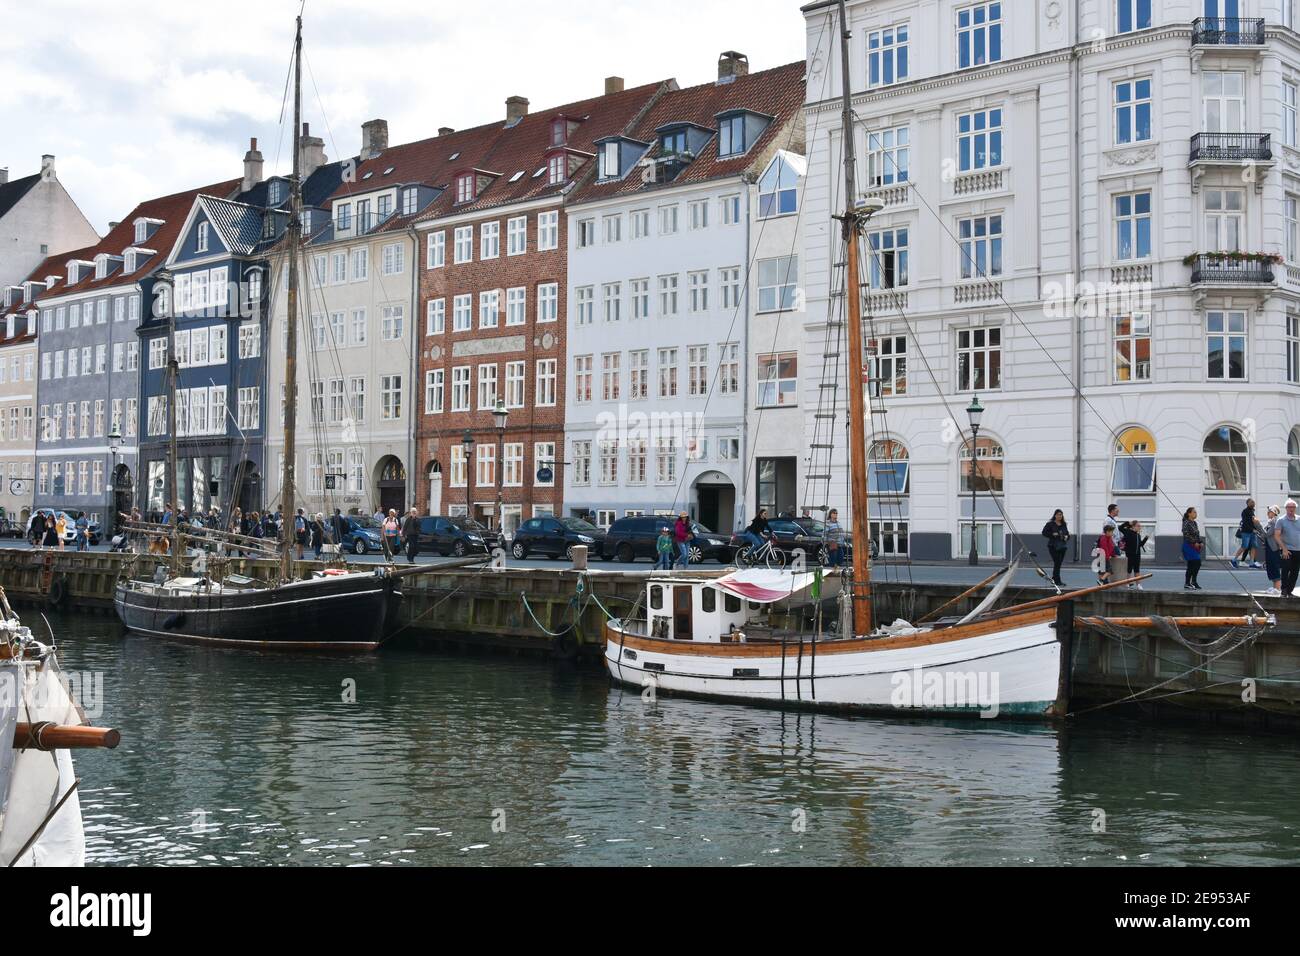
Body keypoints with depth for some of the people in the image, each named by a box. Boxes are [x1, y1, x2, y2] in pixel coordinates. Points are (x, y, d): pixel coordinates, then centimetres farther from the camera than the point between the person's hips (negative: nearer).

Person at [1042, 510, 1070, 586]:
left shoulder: (1064, 525, 11)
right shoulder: (1050, 524, -4)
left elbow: (1067, 533, 19)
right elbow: (1044, 533, -5)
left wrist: (1067, 537, -3)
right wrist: (1052, 534, -17)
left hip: (1062, 546, 5)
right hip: (1053, 546, -5)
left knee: (1058, 564, 10)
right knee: (1057, 563, -10)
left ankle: (1054, 579, 23)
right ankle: (1058, 581, -8)